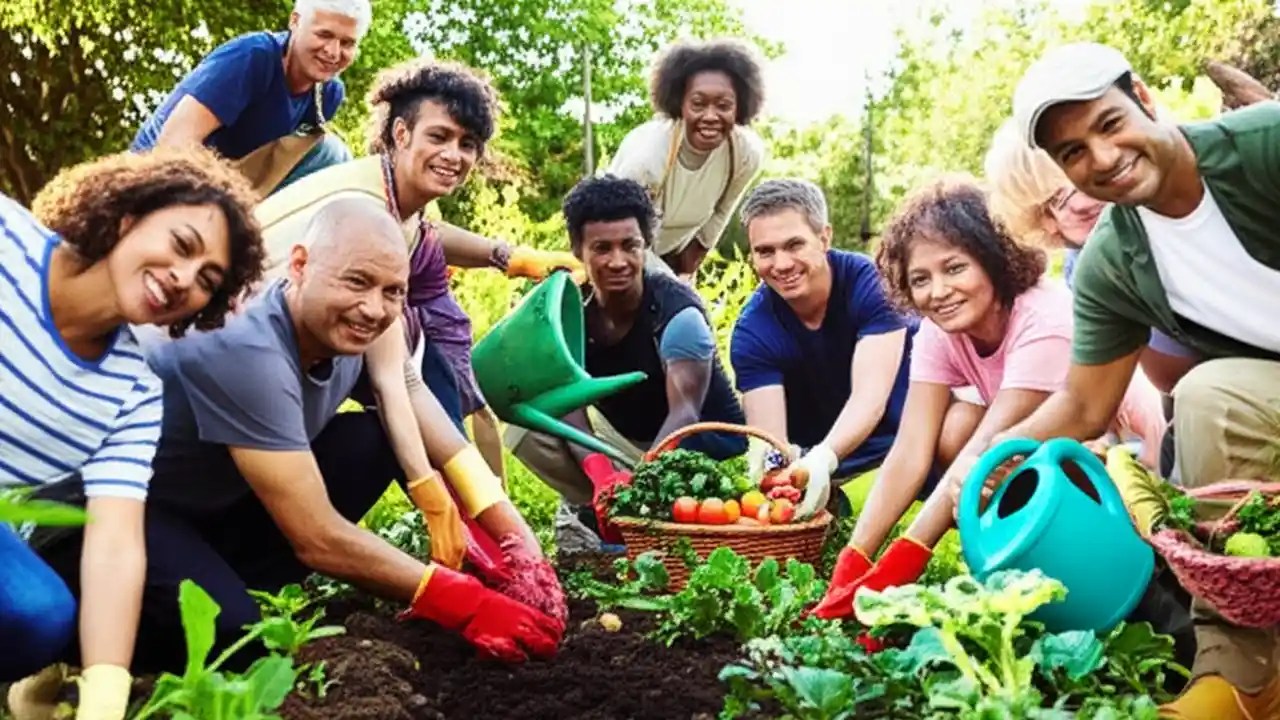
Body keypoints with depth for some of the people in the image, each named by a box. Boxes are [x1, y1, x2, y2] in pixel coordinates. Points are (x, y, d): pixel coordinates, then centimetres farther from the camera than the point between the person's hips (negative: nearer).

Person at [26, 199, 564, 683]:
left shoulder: (346, 334, -9)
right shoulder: (246, 352, -33)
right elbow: (317, 540, -31)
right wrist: (463, 605, -27)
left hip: (214, 509, 9)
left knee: (377, 441, -7)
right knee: (232, 636, -35)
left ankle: (229, 587, -1)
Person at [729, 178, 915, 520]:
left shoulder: (868, 281, -25)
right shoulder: (752, 331, -19)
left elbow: (869, 397, -34)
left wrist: (822, 459, -53)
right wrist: (771, 469, -52)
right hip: (814, 448, 2)